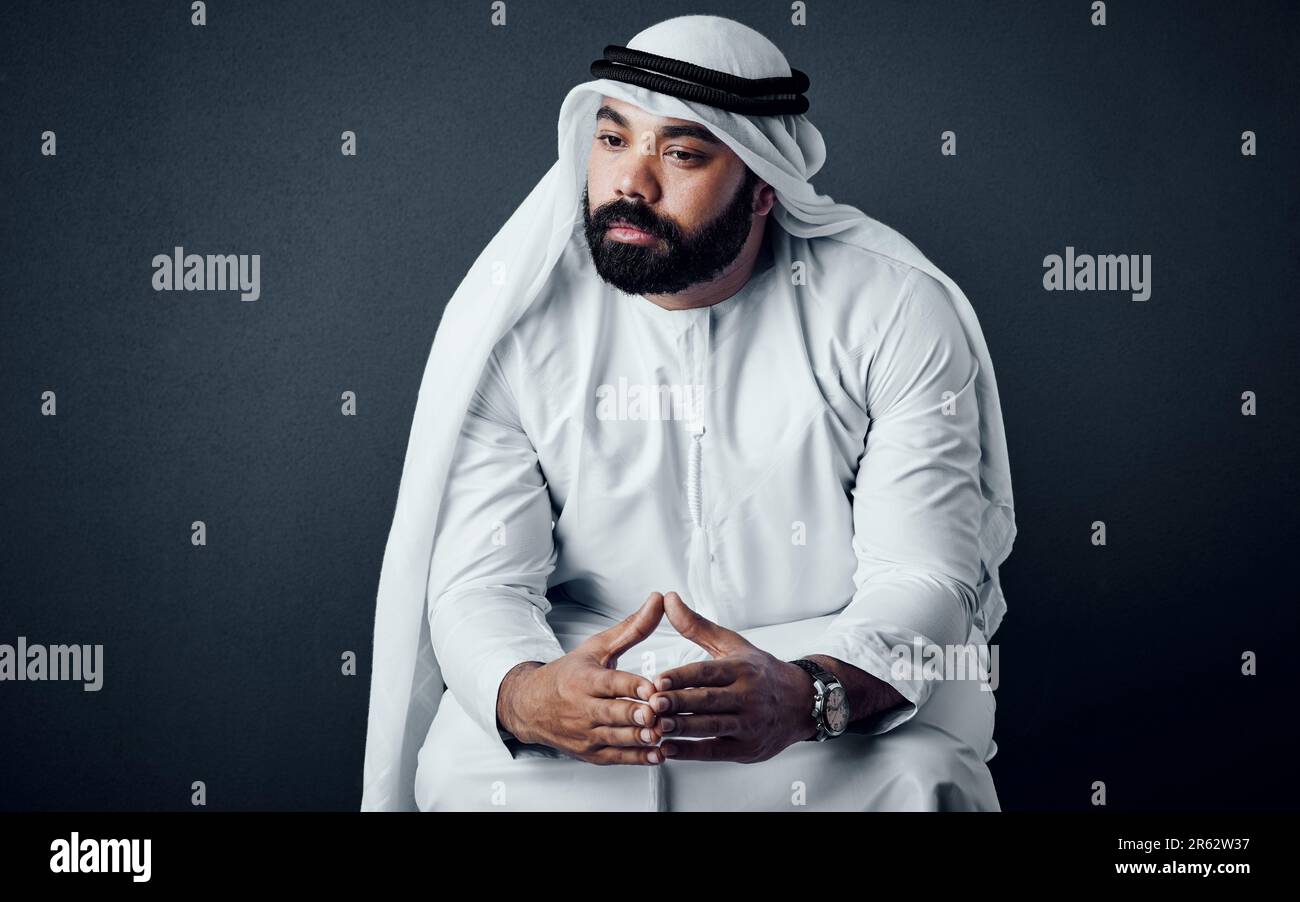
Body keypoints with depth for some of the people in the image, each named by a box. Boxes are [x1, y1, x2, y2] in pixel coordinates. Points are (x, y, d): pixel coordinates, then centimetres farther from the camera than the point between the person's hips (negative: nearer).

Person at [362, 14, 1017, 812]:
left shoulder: (900, 313, -9)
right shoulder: (511, 322, -6)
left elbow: (925, 582, -16)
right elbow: (478, 581, -11)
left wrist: (805, 698, -37)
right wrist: (526, 697, -35)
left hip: (846, 673, 0)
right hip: (592, 673, 1)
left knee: (920, 779, -30)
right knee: (475, 773, -28)